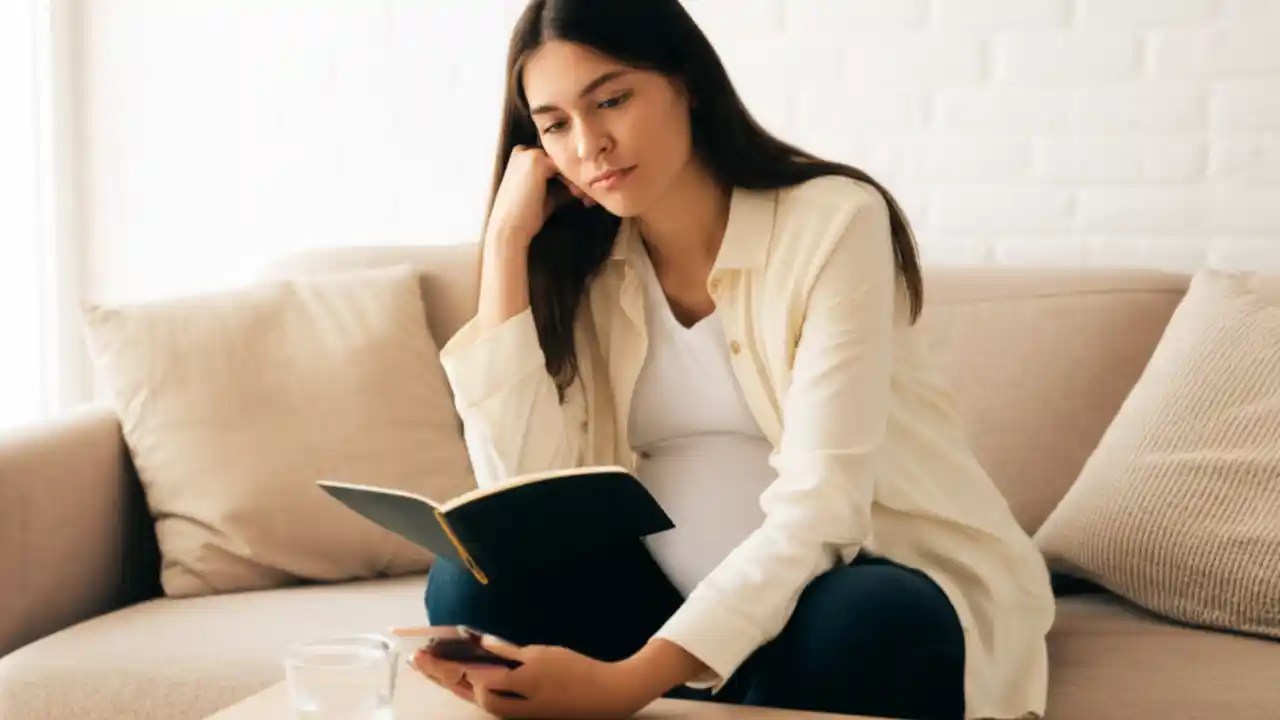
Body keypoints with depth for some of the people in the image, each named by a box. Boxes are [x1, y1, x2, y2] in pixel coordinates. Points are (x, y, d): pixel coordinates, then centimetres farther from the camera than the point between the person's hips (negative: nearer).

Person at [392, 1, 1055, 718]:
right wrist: (508, 243, -13)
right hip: (687, 598, 5)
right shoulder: (579, 264, 0)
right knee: (473, 580, -18)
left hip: (886, 585, -4)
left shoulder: (833, 221, -16)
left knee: (859, 624, -38)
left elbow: (816, 513, -25)